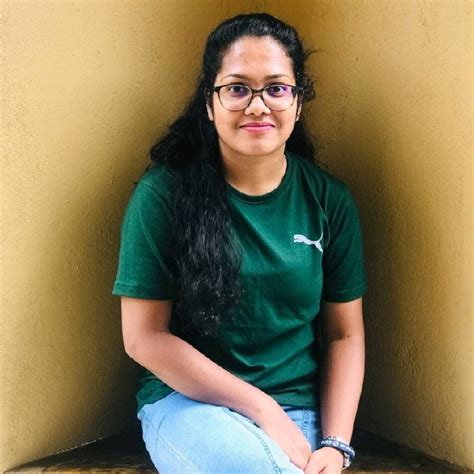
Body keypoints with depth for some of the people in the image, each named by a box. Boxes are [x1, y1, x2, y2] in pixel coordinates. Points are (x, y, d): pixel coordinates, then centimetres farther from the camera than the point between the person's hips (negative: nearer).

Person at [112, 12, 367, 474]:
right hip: (188, 400, -3)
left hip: (302, 408, 3)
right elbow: (144, 336, -8)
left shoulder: (329, 200, 2)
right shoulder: (164, 193, -7)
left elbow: (345, 334, 6)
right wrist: (262, 408, -12)